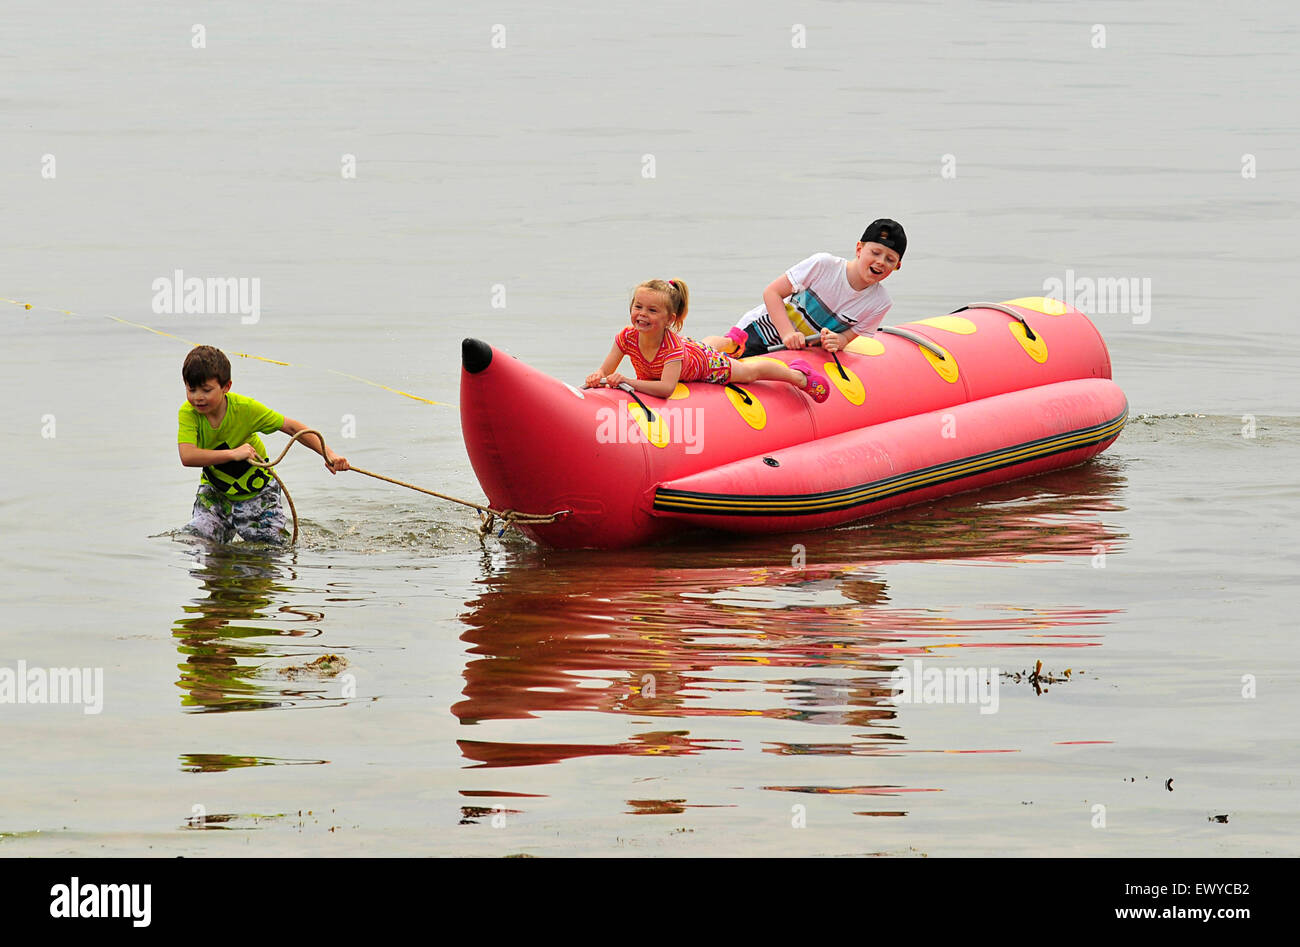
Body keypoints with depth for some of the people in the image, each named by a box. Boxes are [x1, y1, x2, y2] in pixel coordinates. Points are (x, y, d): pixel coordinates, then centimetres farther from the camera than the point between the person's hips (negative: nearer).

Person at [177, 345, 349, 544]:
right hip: (215, 490, 1)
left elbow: (291, 427, -18)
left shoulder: (245, 408, -25)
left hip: (257, 490, -1)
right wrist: (233, 454, -44)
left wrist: (327, 453, -29)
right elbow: (187, 457, -37)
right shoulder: (189, 413, -23)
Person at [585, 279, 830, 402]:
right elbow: (605, 371, -30)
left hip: (705, 362, -3)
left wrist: (628, 381, -66)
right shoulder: (628, 337, -36)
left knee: (749, 372, 22)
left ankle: (798, 374, 49)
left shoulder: (672, 345, -48)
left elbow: (666, 388, -58)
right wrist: (598, 378, -54)